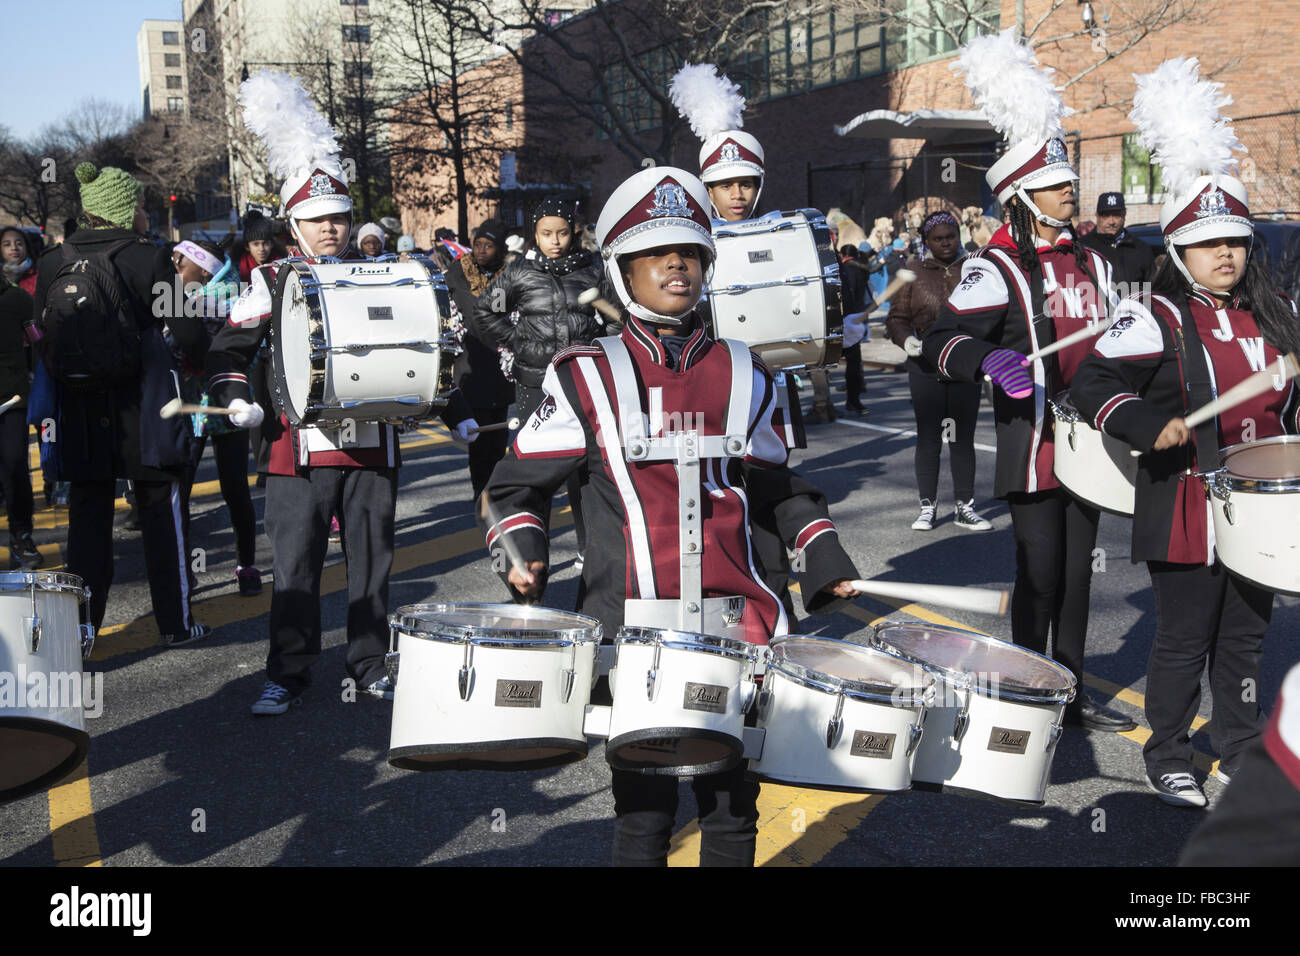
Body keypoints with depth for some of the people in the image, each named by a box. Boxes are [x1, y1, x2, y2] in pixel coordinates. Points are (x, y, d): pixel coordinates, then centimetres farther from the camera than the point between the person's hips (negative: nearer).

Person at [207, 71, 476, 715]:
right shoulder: (271, 283, 4)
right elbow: (228, 351, 5)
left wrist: (455, 412, 10)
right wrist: (236, 398, -15)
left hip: (372, 443, 2)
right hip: (301, 448, -2)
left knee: (371, 558, 8)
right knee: (294, 564, 2)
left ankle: (369, 666, 20)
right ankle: (287, 673, 14)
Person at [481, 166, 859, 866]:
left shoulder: (740, 373, 12)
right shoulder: (586, 375, 4)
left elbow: (776, 485, 21)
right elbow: (517, 485, 7)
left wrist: (824, 557, 11)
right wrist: (522, 552, -11)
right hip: (633, 628, -2)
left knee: (732, 811, 12)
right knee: (643, 816, 5)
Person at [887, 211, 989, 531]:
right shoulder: (913, 272, 4)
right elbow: (897, 317, 5)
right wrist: (905, 339, -16)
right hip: (926, 366, -1)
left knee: (963, 437, 6)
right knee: (928, 437, 2)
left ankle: (964, 507, 15)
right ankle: (927, 507, 11)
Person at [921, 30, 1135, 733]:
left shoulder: (1091, 264, 13)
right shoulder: (996, 268, -10)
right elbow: (942, 342, -21)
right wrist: (991, 361, -39)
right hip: (1032, 444, -7)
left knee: (1077, 573, 14)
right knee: (1040, 577, -1)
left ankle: (1072, 694, 26)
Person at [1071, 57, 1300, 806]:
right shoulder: (1155, 319, -11)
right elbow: (1095, 383, -16)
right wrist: (1152, 426, -28)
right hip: (1189, 510, -6)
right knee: (1184, 639, 5)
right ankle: (1169, 757, 22)